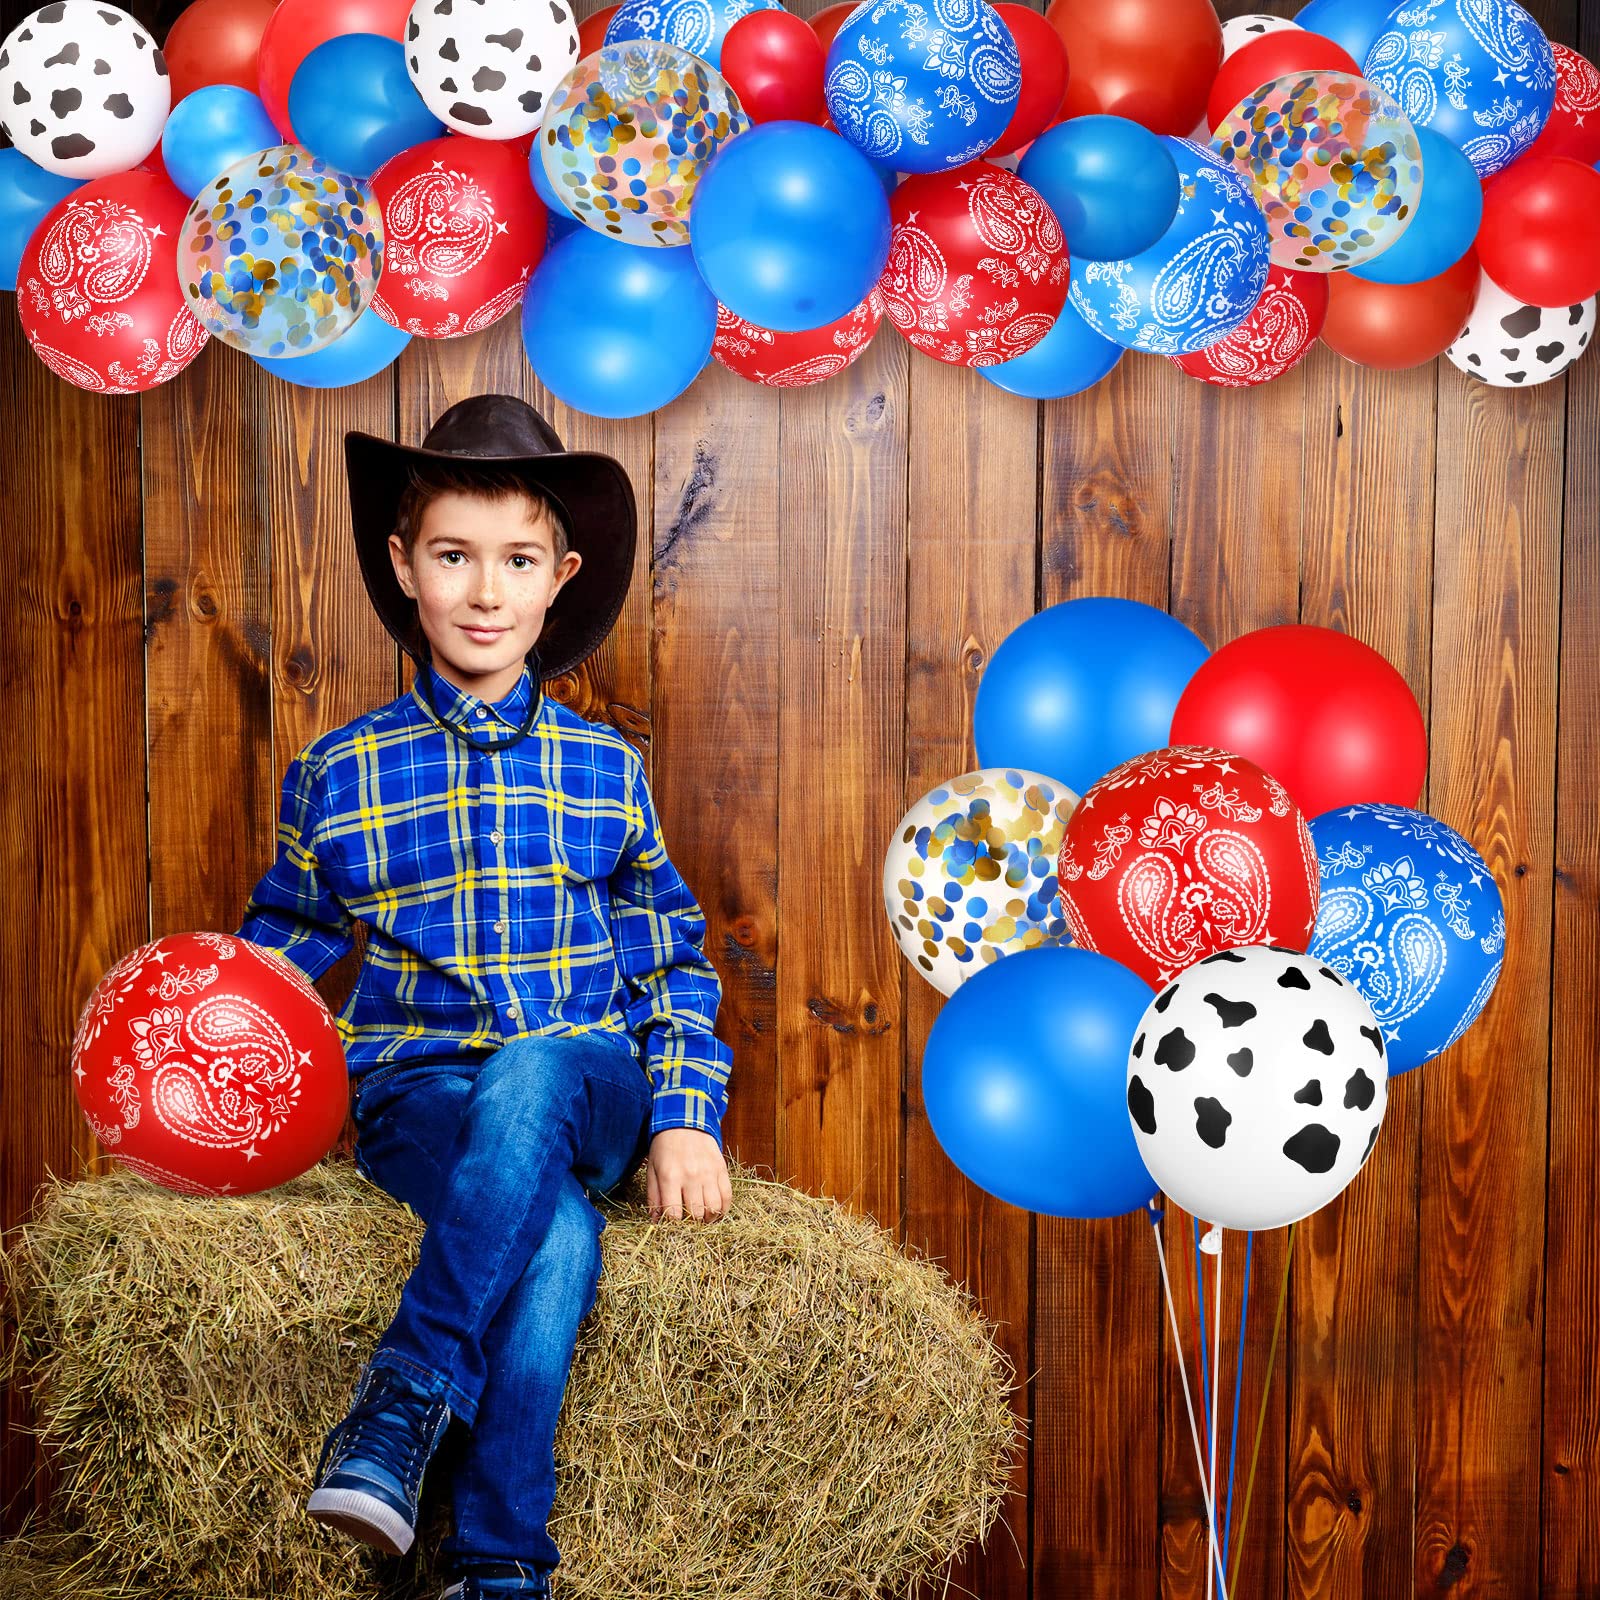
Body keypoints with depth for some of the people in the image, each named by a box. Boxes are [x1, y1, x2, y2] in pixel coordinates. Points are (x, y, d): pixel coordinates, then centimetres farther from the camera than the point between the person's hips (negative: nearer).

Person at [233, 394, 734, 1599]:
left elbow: (675, 961, 15)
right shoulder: (341, 773, 8)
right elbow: (277, 953, 18)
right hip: (419, 1097, -1)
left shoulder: (605, 769, 11)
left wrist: (686, 1119, 1)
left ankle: (403, 1400, -35)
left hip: (588, 1087, 1)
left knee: (529, 1071, -39)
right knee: (557, 1234, -35)